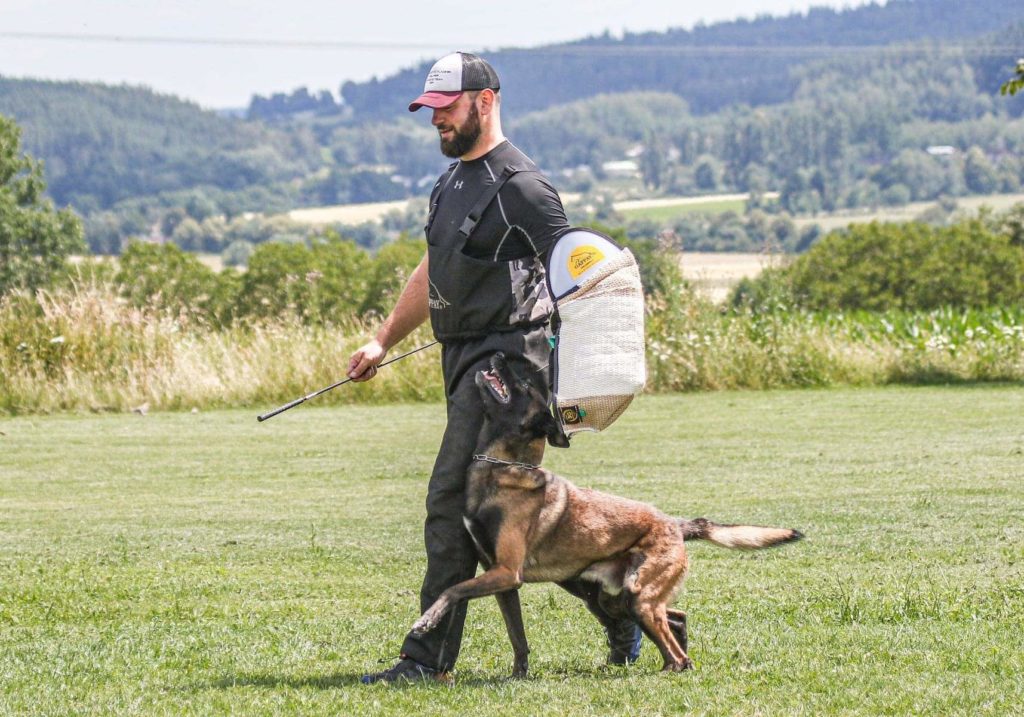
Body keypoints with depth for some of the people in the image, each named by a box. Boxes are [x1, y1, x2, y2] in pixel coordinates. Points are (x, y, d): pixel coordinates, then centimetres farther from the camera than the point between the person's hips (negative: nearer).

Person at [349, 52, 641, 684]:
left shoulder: (520, 186, -12)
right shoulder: (452, 184, 17)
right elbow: (433, 272, 27)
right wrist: (384, 341, 24)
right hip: (466, 359, 10)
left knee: (452, 504, -10)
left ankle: (429, 656, -6)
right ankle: (619, 606, 22)